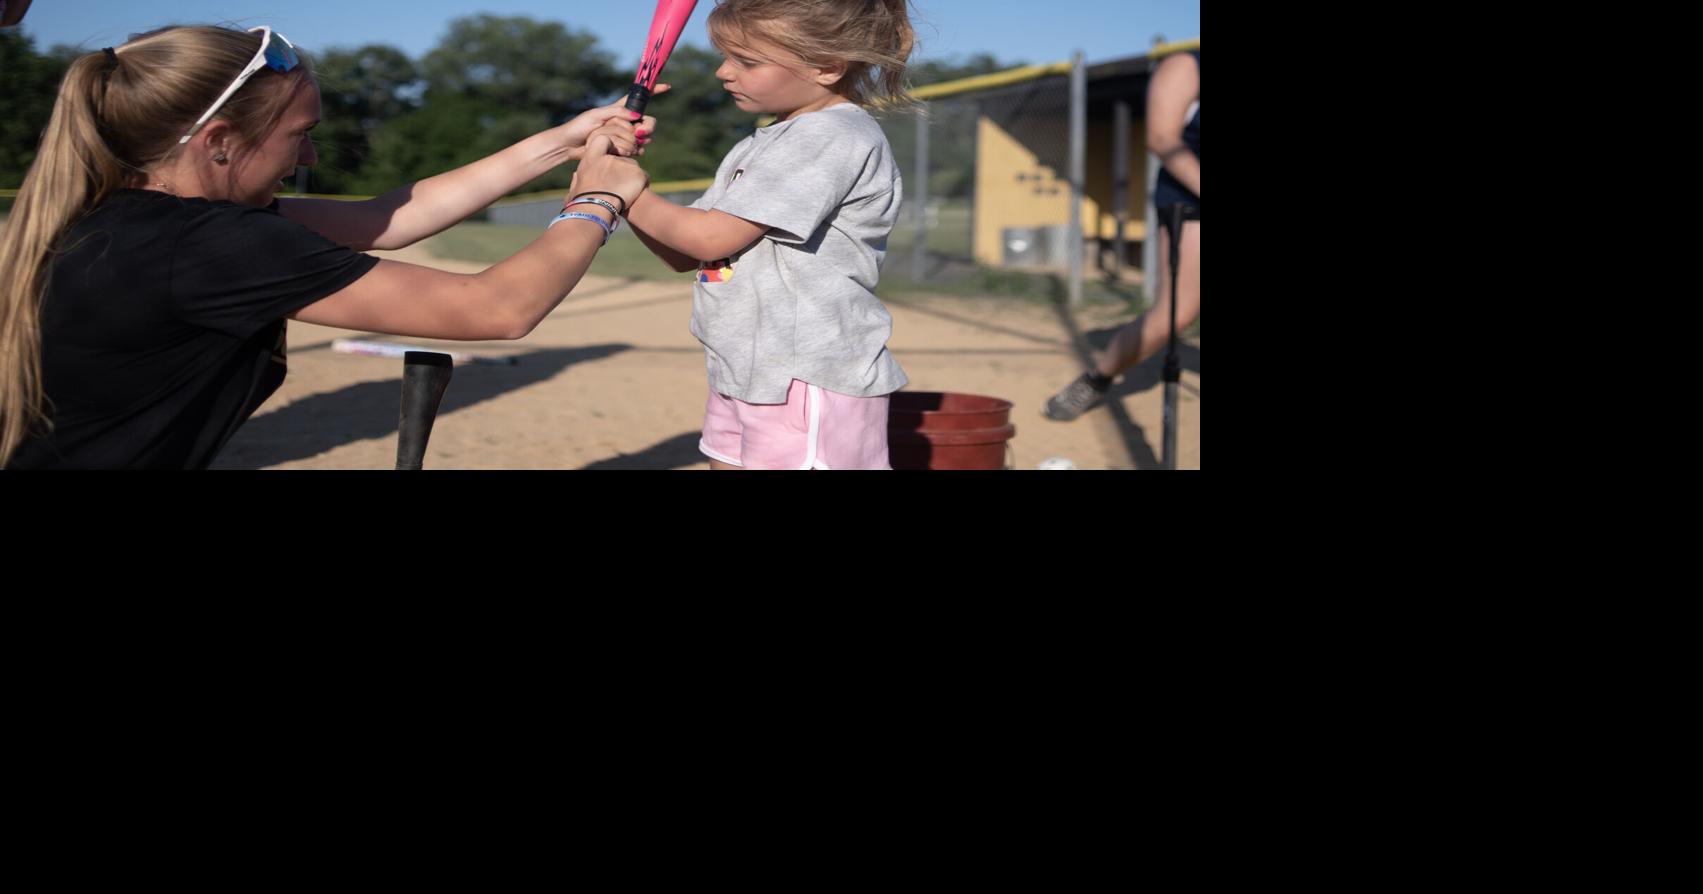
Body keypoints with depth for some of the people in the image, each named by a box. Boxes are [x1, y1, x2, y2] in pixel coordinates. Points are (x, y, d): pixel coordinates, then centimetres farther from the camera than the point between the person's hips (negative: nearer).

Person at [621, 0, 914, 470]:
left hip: (811, 382, -10)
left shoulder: (833, 136, -14)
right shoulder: (760, 147, 18)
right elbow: (687, 255, 18)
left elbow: (712, 237, -17)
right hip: (744, 379, 10)